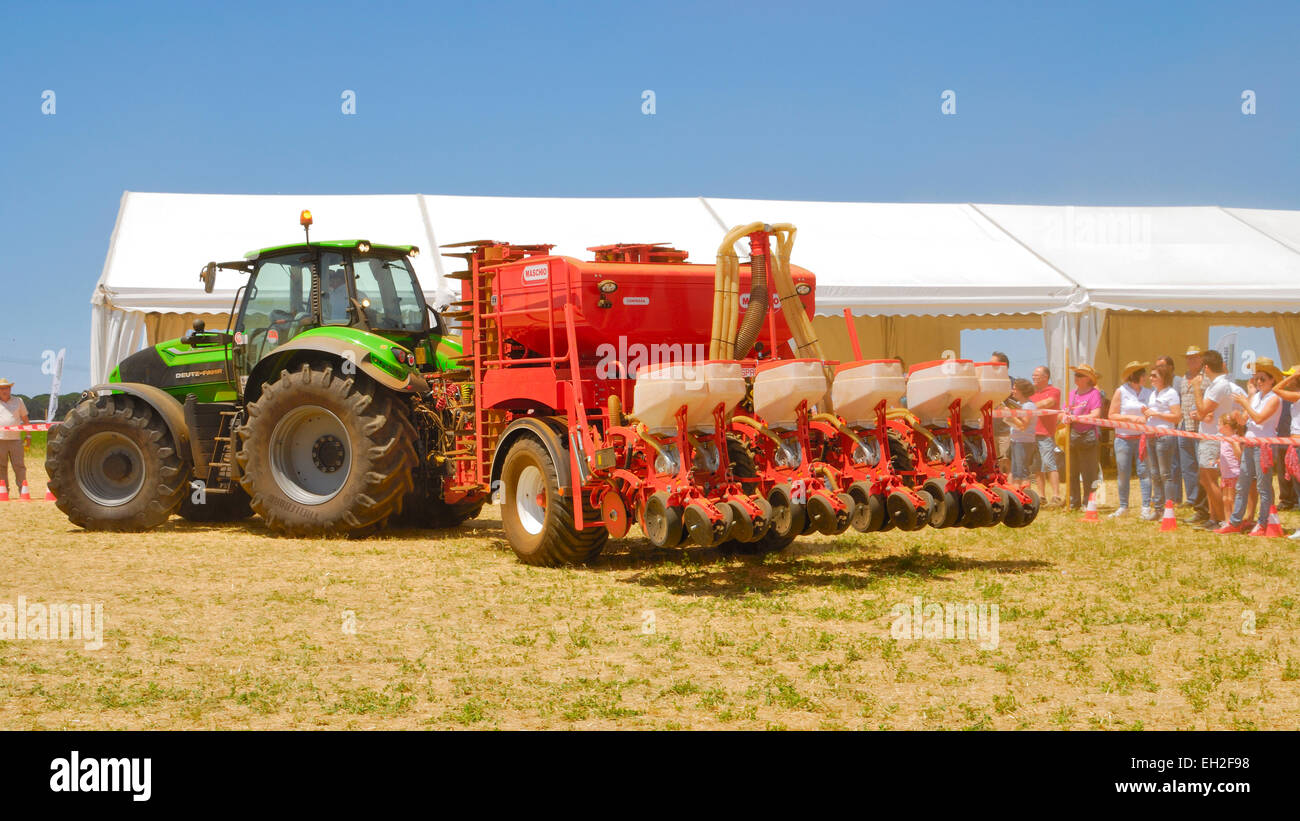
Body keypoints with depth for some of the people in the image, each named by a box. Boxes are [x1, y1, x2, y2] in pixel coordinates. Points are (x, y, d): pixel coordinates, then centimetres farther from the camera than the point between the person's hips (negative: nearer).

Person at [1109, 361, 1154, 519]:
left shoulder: (1148, 393, 8)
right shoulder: (1121, 391, 1)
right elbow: (1112, 415, -1)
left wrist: (1147, 417, -10)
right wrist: (1130, 418, -12)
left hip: (1142, 438, 1)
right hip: (1123, 438, -1)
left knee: (1144, 471, -6)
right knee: (1123, 474, 4)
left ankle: (1146, 508, -4)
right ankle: (1123, 507, 16)